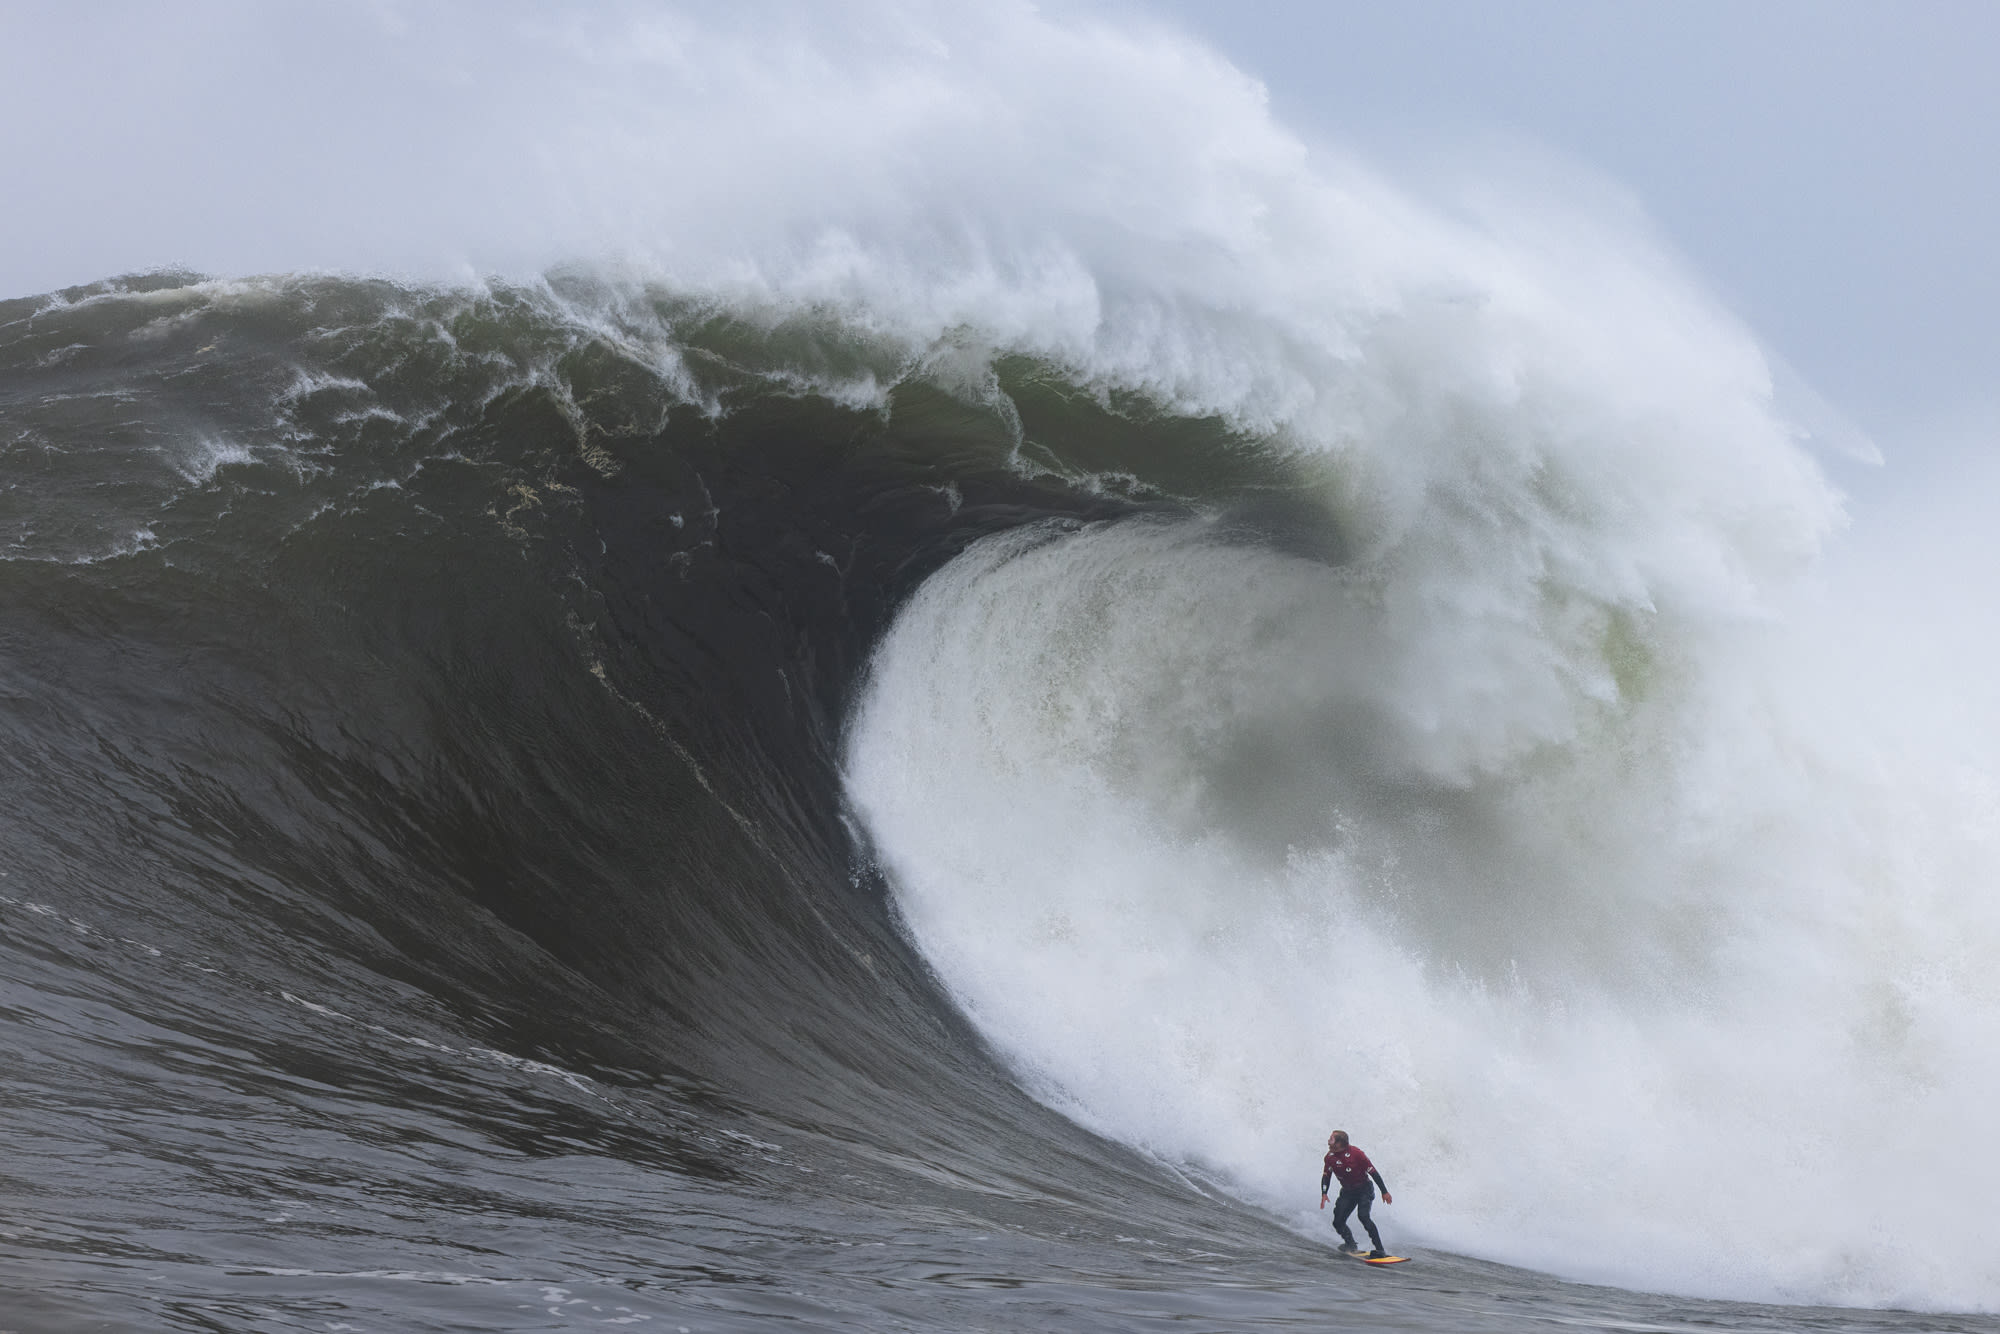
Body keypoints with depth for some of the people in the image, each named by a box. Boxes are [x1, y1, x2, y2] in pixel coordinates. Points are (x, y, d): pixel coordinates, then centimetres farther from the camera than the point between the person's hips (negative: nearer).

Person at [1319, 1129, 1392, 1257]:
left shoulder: (1355, 1153, -22)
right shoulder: (1330, 1157, -5)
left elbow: (1373, 1172, -16)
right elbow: (1326, 1176, 8)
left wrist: (1384, 1191, -14)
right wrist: (1324, 1194, -8)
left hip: (1364, 1190, -6)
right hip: (1347, 1192, 6)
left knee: (1363, 1216, -27)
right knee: (1338, 1222, -7)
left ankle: (1380, 1250, -25)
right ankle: (1351, 1245, 18)